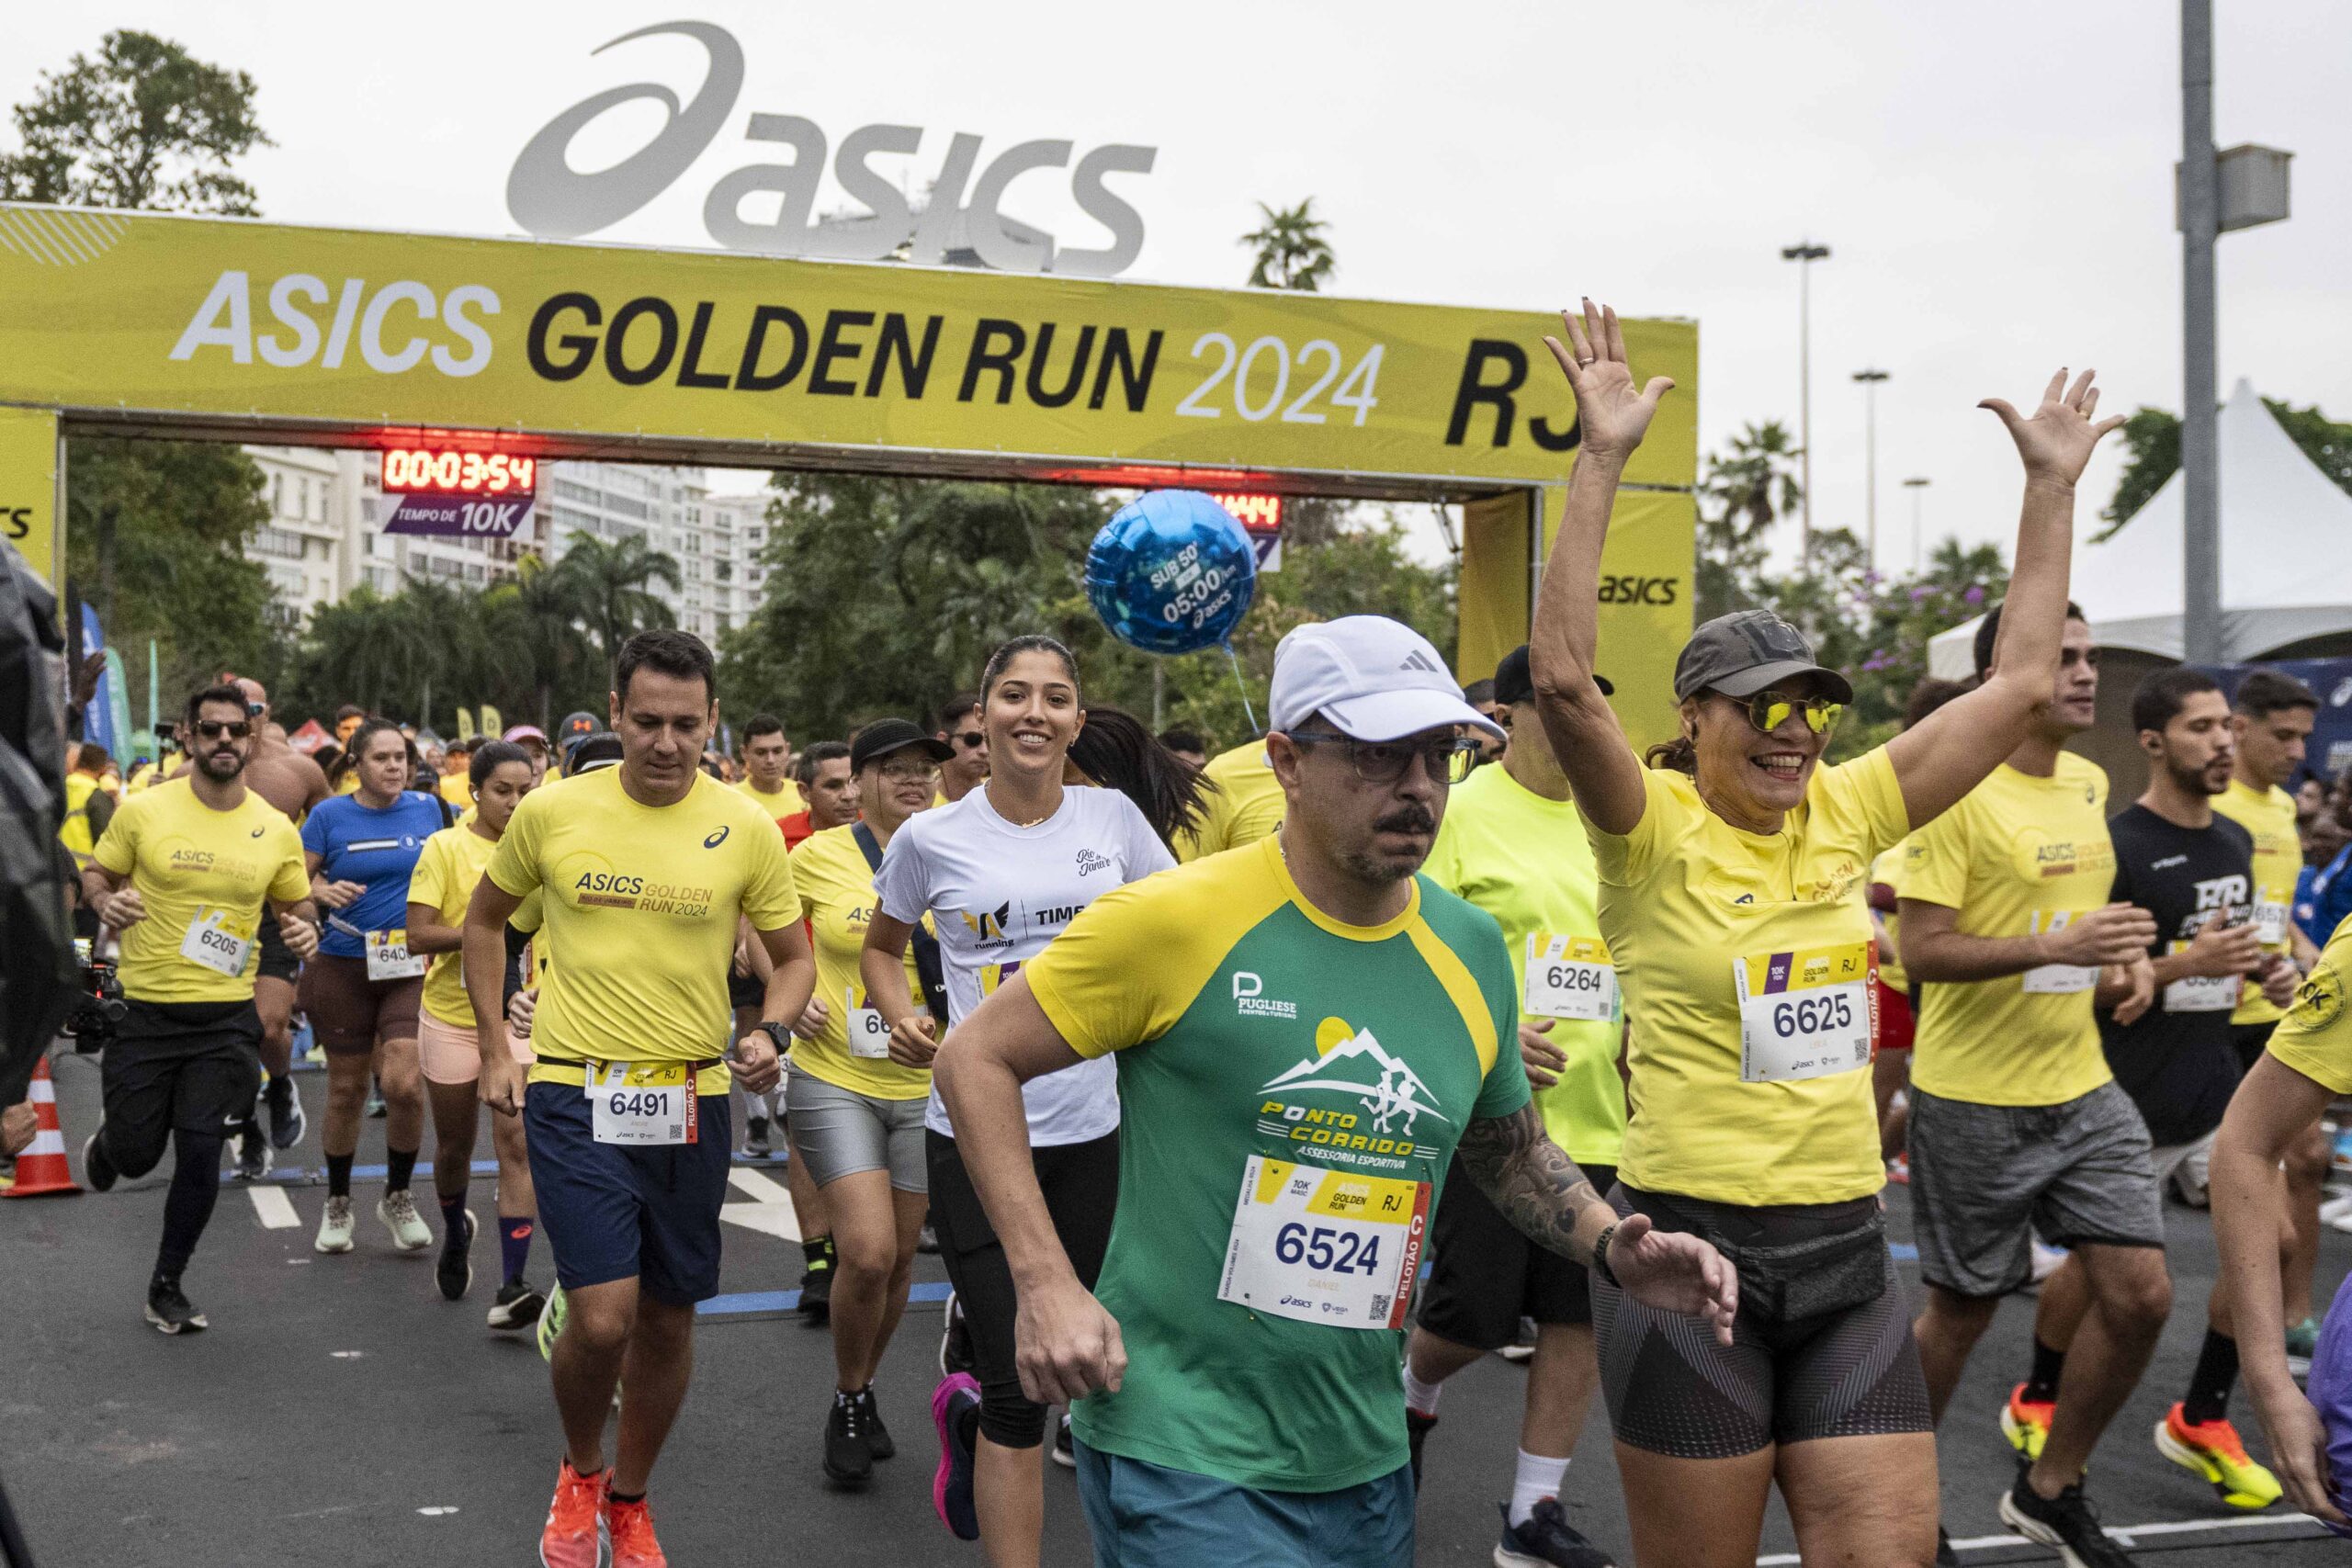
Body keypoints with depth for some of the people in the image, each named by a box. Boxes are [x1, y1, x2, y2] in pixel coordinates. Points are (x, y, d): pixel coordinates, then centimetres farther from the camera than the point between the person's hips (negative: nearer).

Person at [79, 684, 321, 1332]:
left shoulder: (277, 829, 1)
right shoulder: (143, 810, -5)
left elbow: (296, 904, 15)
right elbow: (95, 874, 7)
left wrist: (304, 931, -8)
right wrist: (106, 902, -15)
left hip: (226, 1017, 1)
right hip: (145, 1010, -1)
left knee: (199, 1154, -3)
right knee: (136, 1154, 6)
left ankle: (167, 1286, 18)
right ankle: (104, 1146, 46)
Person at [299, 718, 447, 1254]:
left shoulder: (427, 808, 5)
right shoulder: (330, 815, -2)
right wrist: (322, 891, -19)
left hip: (413, 968, 1)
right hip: (345, 968, -1)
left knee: (403, 1083, -13)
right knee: (347, 1089, 8)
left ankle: (398, 1197, 9)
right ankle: (337, 1203, 27)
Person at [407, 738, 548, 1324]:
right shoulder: (446, 847, -7)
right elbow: (418, 934, -14)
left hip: (519, 1018, 1)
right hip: (451, 1018, -1)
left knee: (517, 1144, -11)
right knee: (454, 1146, 15)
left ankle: (511, 1287, -12)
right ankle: (456, 1233, 46)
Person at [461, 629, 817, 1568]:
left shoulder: (747, 829, -3)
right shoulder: (551, 811, -4)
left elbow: (793, 958, 7)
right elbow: (484, 920, 13)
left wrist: (769, 1032, -13)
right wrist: (495, 1049, 7)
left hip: (691, 1100, 2)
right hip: (574, 1093, -2)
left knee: (668, 1320, 12)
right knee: (603, 1317, -13)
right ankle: (579, 1473, 19)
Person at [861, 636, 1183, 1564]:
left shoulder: (1113, 818, 1)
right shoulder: (932, 837, -2)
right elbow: (882, 946, 15)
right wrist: (903, 1019, -4)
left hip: (1091, 1131, 3)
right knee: (1019, 1391, -4)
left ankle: (968, 1413, 46)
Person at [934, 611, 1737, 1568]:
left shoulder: (1472, 948, 3)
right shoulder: (1177, 919, -14)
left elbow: (1509, 1148, 19)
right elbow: (974, 1058, -7)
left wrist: (1613, 1246, 0)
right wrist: (1046, 1285, -15)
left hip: (1364, 1461, 6)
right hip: (1180, 1453, -6)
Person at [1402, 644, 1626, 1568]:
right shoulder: (1461, 811, -8)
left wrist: (1640, 1028, 3)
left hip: (1596, 1115, 5)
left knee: (1578, 1316, 7)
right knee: (1474, 1315, 1)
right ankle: (1414, 1395, 36)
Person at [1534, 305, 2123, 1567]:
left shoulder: (1847, 813, 6)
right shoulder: (1654, 832, -9)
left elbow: (2018, 681, 9)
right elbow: (1562, 677, -25)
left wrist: (2052, 483, 8)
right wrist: (1601, 460, -28)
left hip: (1846, 1250, 5)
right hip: (1691, 1247, -5)